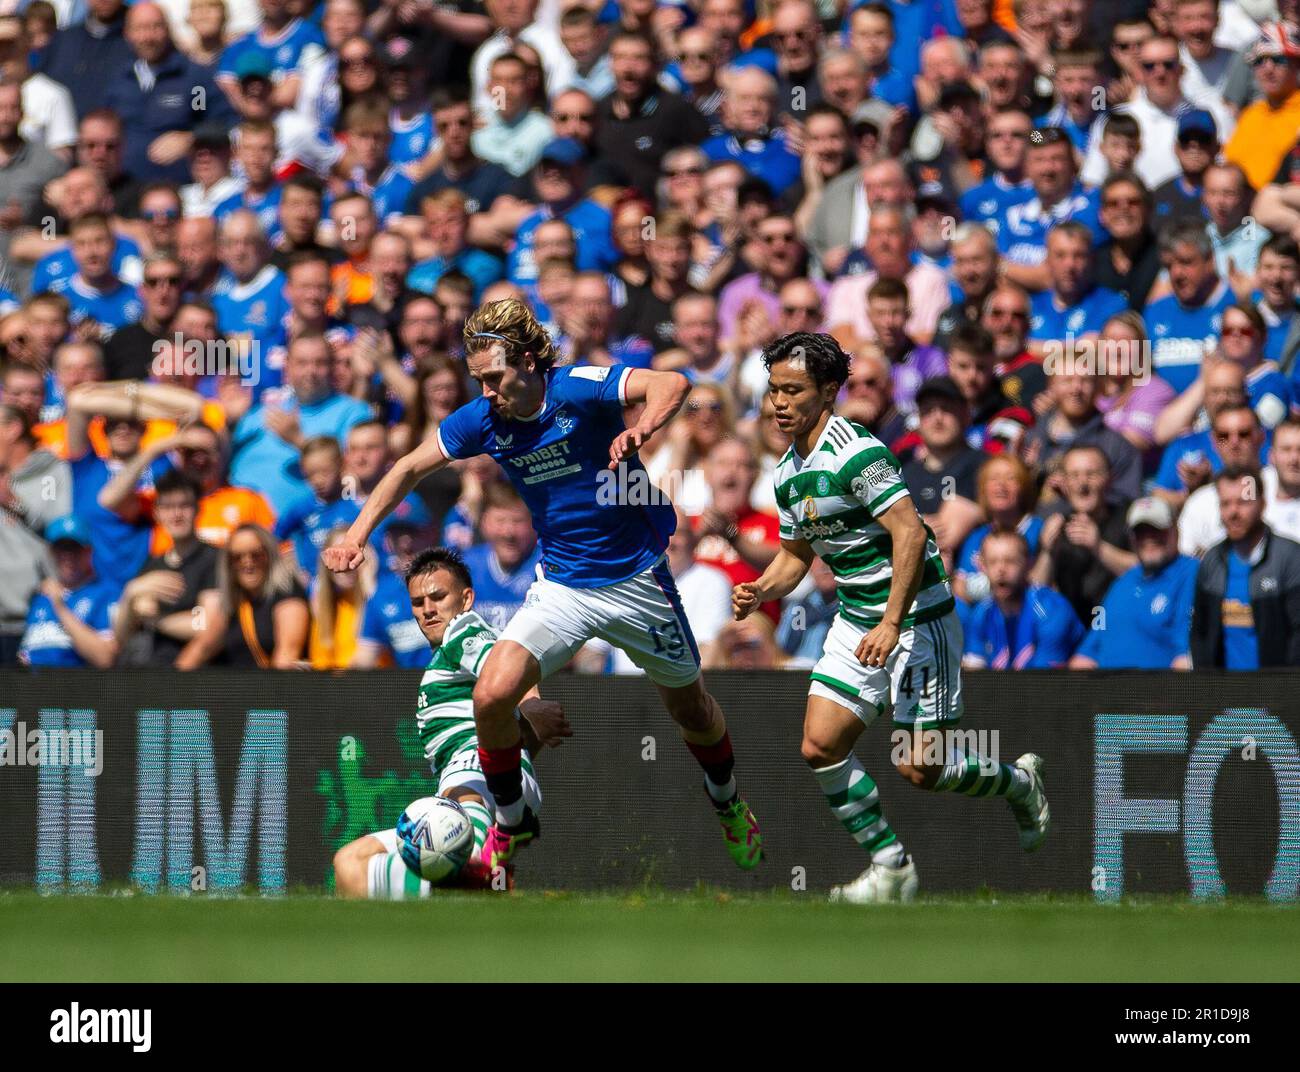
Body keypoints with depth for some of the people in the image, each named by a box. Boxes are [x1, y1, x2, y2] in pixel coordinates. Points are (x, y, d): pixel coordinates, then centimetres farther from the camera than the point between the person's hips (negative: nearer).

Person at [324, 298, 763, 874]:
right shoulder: (482, 420, -8)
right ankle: (510, 821, 7)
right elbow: (410, 468, 3)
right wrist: (358, 534, -8)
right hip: (562, 584, 3)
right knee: (492, 696, -17)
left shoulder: (578, 389, -22)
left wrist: (641, 428, -54)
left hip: (636, 579, -3)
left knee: (690, 707, 14)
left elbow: (672, 384, -34)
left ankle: (729, 804, 46)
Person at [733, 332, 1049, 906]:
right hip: (856, 619, 8)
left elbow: (910, 534, -26)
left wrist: (892, 624, -30)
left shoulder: (856, 453, -20)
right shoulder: (787, 474, 8)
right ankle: (891, 868, 6)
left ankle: (1018, 782, 23)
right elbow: (795, 554, 20)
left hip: (916, 618, -8)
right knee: (821, 746, -5)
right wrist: (760, 591, -1)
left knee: (920, 770, -7)